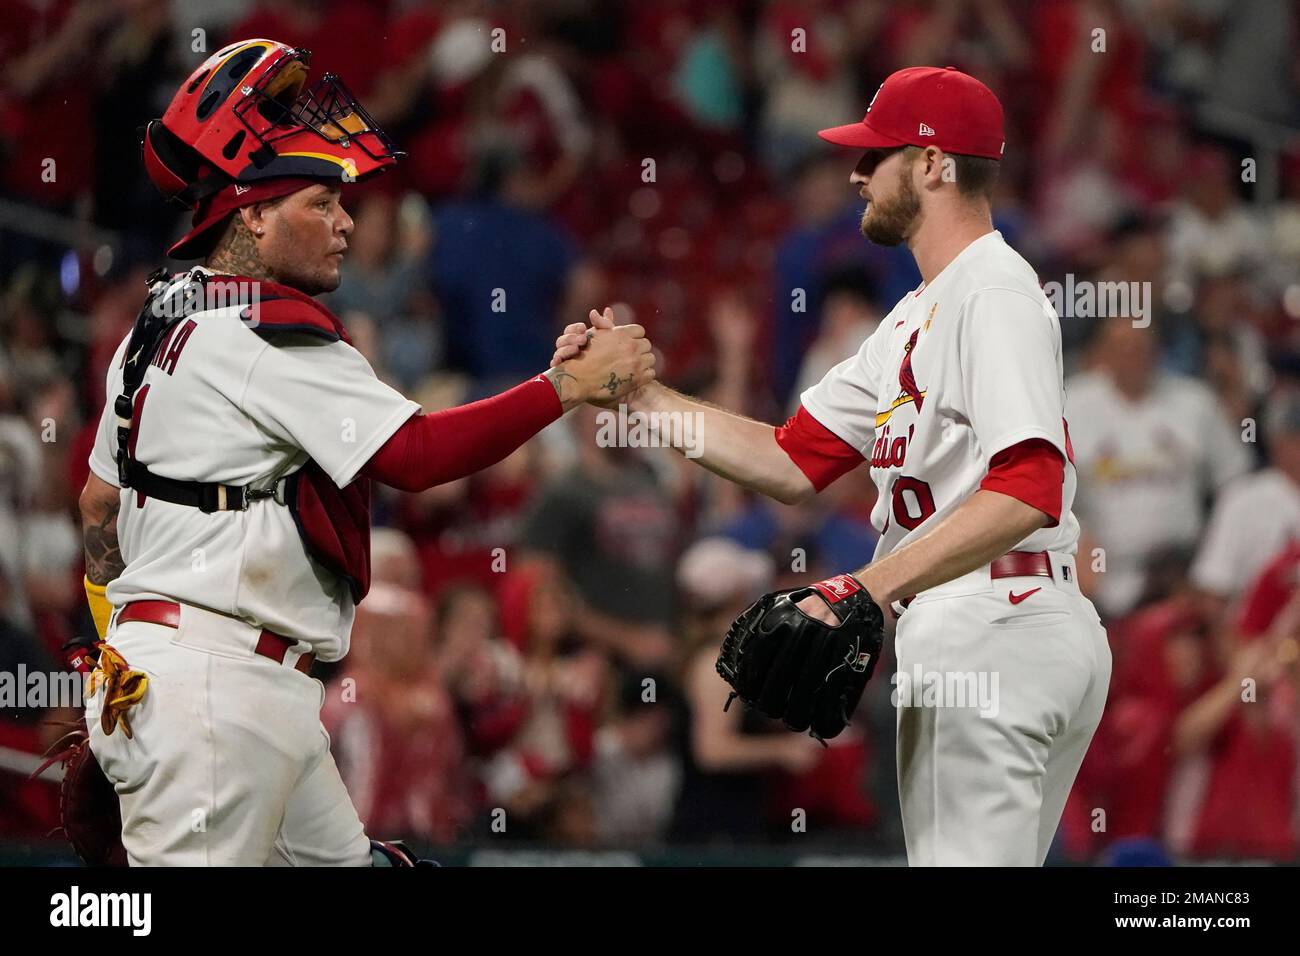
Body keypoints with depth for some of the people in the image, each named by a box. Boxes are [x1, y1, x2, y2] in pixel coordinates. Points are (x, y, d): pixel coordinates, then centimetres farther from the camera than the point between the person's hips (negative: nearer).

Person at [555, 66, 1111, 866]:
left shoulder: (997, 291, -11)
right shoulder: (918, 318, 23)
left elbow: (1028, 489, -25)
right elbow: (791, 464, 21)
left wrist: (873, 586, -30)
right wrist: (636, 391, 15)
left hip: (994, 632, -11)